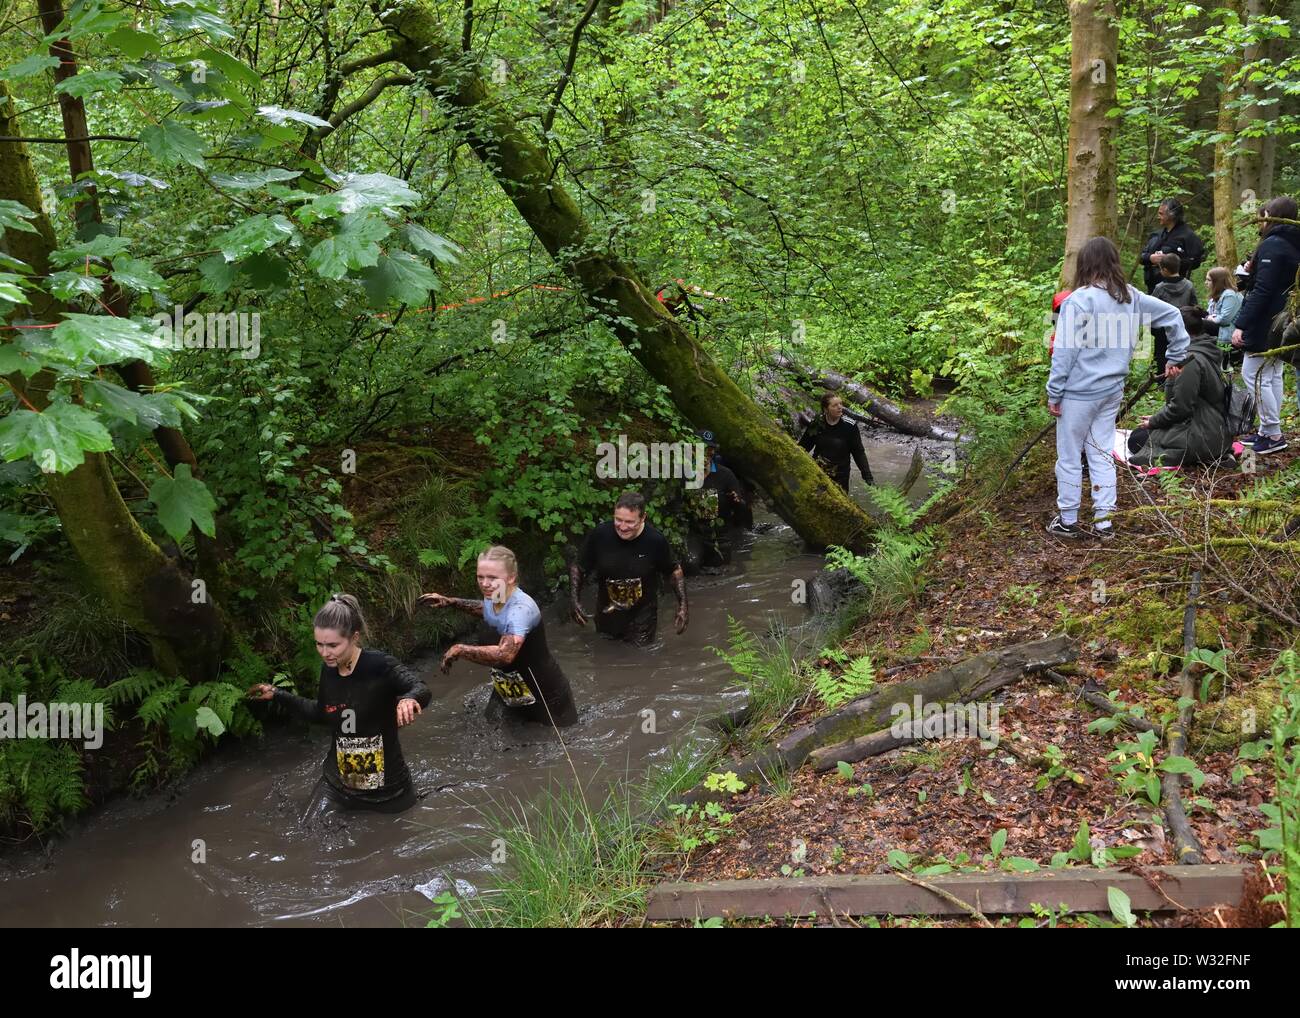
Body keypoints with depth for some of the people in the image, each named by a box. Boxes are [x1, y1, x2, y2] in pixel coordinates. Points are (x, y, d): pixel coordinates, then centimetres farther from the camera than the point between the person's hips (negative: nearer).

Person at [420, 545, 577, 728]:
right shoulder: (493, 597, -9)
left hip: (545, 690, -8)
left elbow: (505, 654, -49)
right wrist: (451, 602, 6)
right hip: (511, 686, 8)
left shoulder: (521, 609, -34)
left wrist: (459, 650, -39)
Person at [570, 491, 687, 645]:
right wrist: (574, 600, -16)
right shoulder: (599, 535, -19)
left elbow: (675, 571, -3)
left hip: (642, 617, -2)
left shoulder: (655, 540, -20)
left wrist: (682, 606, -9)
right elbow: (578, 567, -4)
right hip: (607, 614, 2)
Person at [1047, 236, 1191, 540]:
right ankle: (1103, 520, 18)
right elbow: (1172, 314, 11)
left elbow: (1064, 352, -16)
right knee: (1102, 454, 15)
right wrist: (1177, 357, 19)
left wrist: (1053, 394, -9)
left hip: (1080, 392, -6)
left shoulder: (1079, 300, -17)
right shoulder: (1131, 297, 3)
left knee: (1069, 456, 7)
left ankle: (1068, 520, 16)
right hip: (1112, 391, 6)